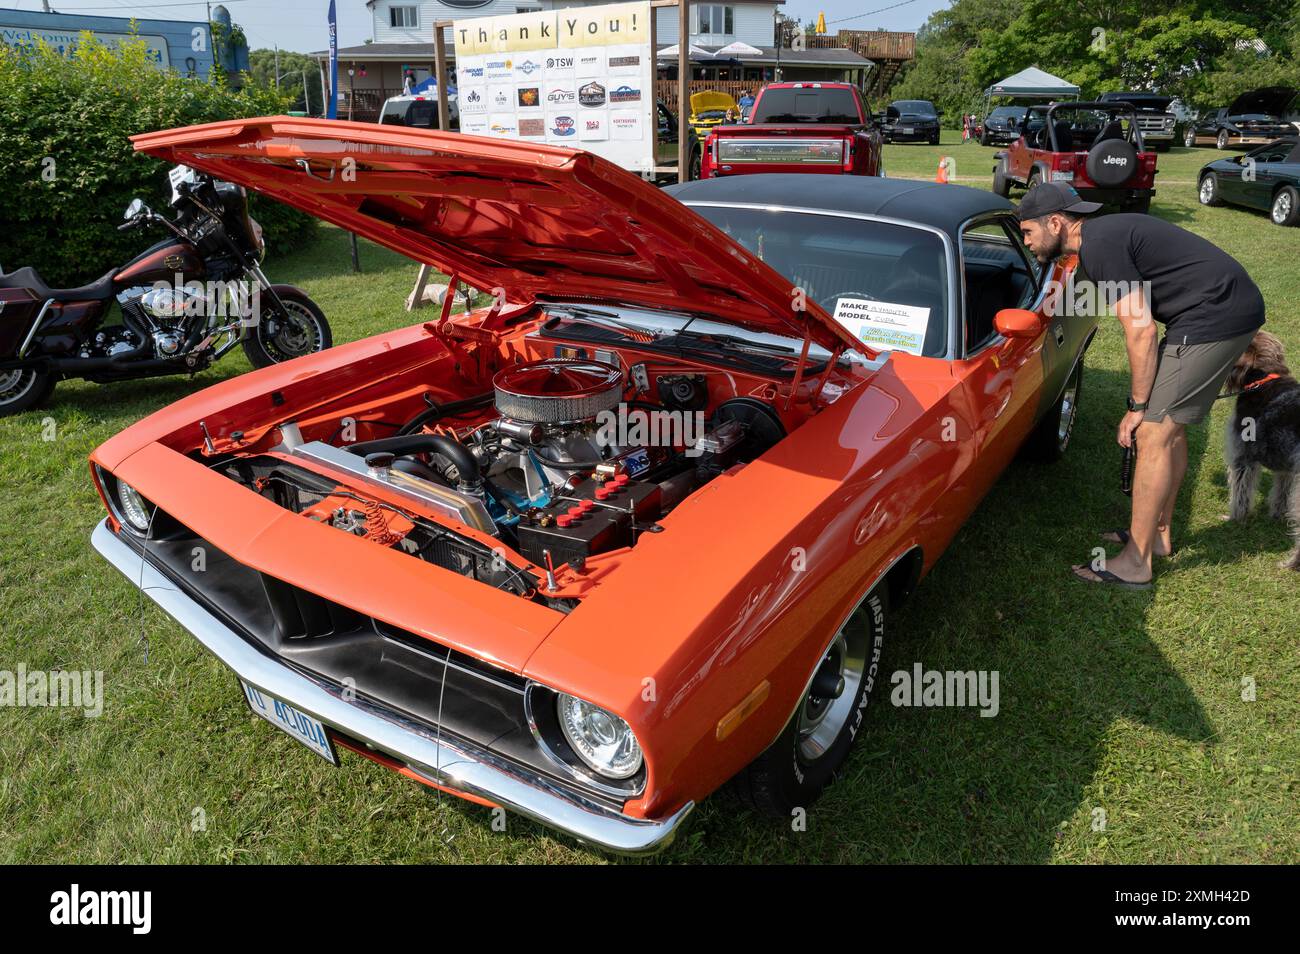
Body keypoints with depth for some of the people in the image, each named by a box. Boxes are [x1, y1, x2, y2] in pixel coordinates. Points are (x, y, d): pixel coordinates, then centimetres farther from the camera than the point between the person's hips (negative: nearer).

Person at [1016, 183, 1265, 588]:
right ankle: (1159, 533, 32)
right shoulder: (1106, 233, 15)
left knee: (1153, 434, -7)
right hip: (1236, 307, 10)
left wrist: (1138, 406, -8)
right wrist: (1144, 401, 19)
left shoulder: (1099, 246, -15)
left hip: (1215, 316, -10)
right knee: (1170, 426, 19)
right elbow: (1144, 322, 18)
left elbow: (1141, 332, -17)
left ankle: (1135, 563, 1)